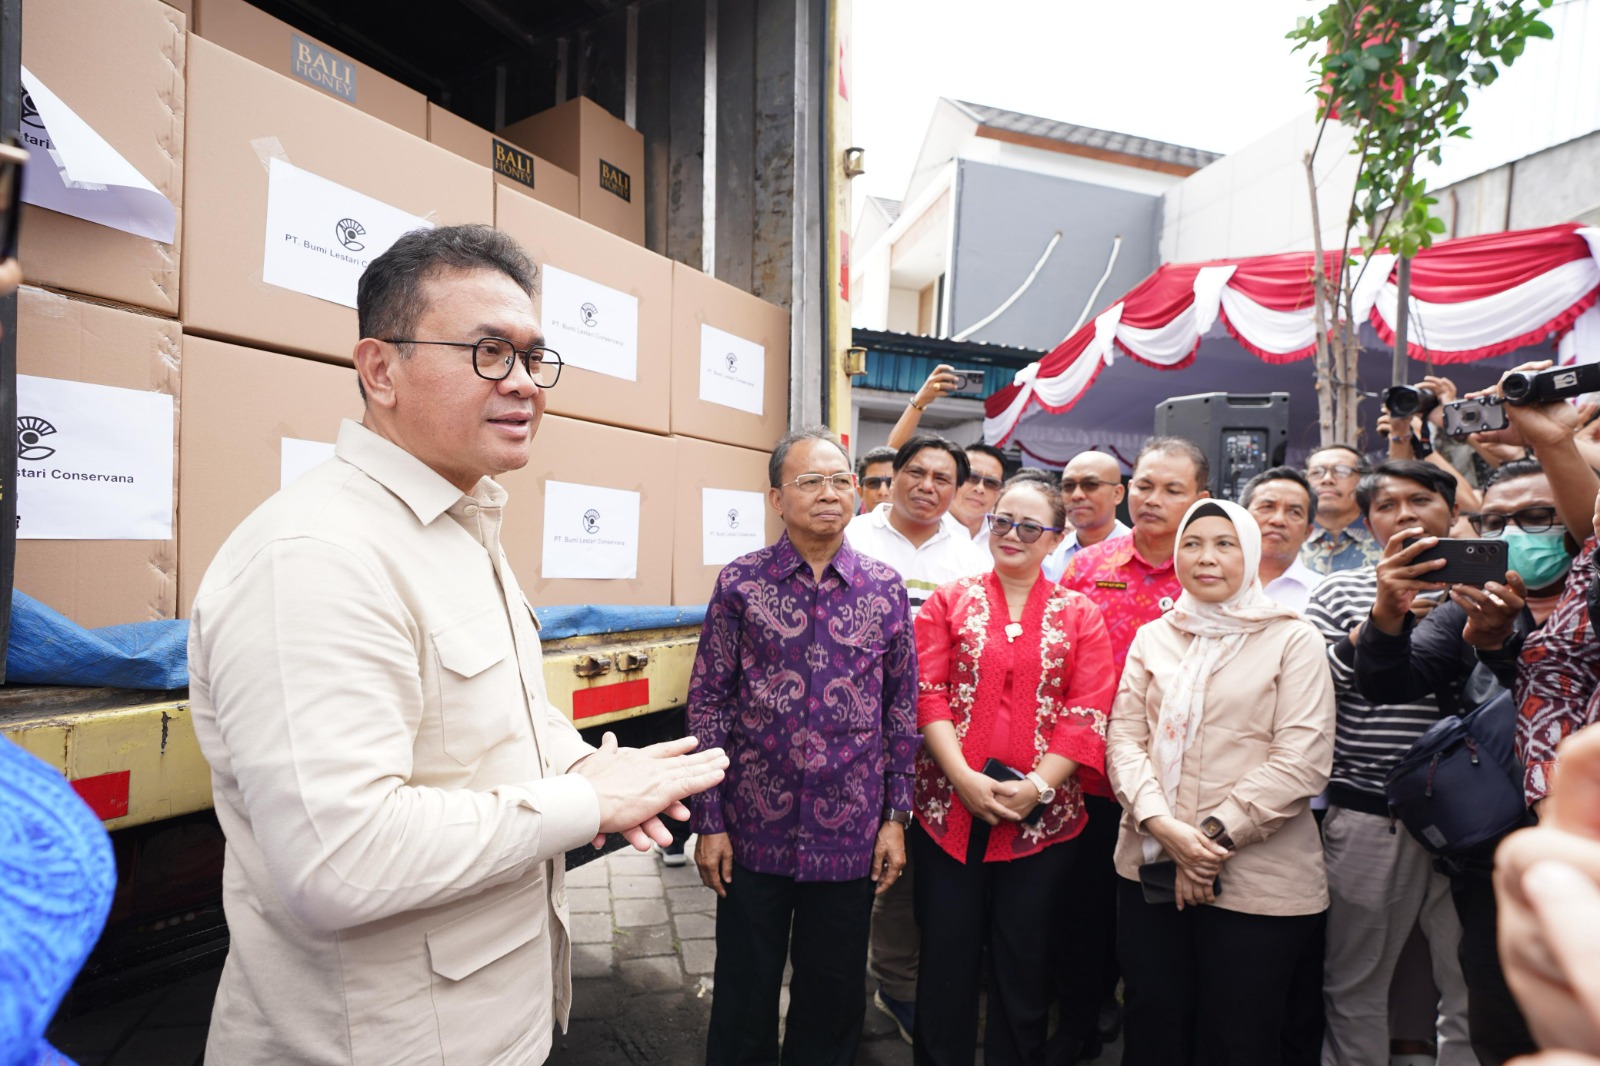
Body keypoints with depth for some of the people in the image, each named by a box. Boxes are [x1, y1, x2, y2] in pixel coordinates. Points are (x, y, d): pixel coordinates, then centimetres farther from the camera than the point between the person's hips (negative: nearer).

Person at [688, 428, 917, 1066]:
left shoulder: (885, 588, -1)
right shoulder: (740, 582, -6)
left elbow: (902, 708, 3)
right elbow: (708, 704, -3)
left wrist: (895, 817, 2)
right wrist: (709, 822, -4)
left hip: (850, 834, 1)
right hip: (755, 829, -1)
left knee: (834, 992, 19)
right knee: (745, 990, 17)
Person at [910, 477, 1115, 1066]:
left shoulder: (1080, 615, 5)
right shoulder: (949, 601, 4)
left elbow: (1087, 714, -2)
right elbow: (927, 693, -4)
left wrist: (1037, 786, -12)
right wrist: (964, 777, -13)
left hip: (1042, 815, 1)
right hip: (949, 806, 0)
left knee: (1024, 962, 14)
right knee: (947, 957, 10)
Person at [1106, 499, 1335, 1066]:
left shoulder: (1292, 638, -2)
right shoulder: (1152, 638, 9)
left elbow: (1302, 760, -10)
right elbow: (1123, 738, 2)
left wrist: (1215, 837, -15)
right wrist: (1164, 825, -13)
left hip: (1257, 880, -3)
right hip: (1151, 870, 3)